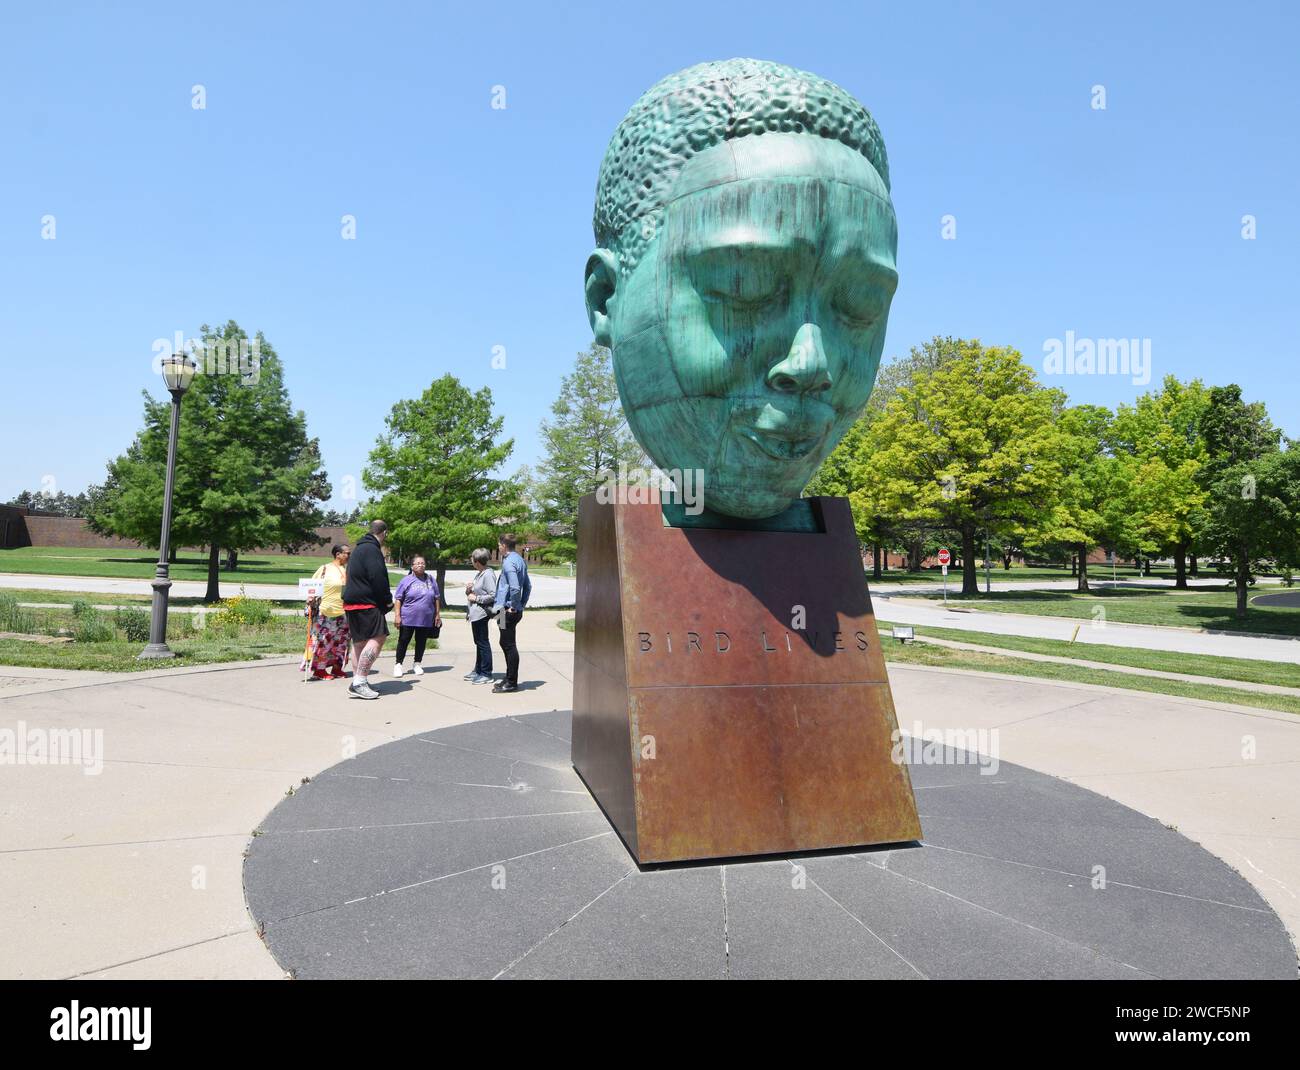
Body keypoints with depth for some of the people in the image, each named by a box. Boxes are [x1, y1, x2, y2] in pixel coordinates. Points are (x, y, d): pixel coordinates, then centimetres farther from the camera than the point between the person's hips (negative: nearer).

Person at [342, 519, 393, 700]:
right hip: (365, 603, -11)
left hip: (352, 602, 11)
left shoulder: (360, 548, 21)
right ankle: (359, 682, -18)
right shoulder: (372, 549, -13)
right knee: (377, 638, -14)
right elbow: (378, 578, -20)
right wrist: (388, 600, -8)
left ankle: (357, 682, 19)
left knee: (359, 641, 14)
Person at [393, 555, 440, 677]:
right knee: (403, 642, 3)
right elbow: (398, 599, -2)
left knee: (421, 642, 10)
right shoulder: (406, 580, -2)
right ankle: (399, 665, 14)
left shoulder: (431, 580, 8)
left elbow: (437, 598, 14)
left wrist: (437, 614, 11)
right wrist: (397, 615, -9)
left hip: (426, 620, 3)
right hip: (408, 619, -3)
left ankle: (418, 664, 23)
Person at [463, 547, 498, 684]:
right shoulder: (479, 574, 15)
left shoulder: (488, 575, -15)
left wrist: (476, 598, -16)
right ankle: (478, 671, 27)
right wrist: (469, 590, 2)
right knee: (479, 643, 17)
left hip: (481, 613, -10)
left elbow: (493, 595, -22)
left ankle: (486, 674, 2)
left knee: (483, 643, -4)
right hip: (475, 613, 10)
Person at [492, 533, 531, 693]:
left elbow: (515, 587, -26)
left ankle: (512, 682, 4)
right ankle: (509, 679, 24)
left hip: (508, 610, -9)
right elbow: (528, 586, 19)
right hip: (516, 609, 10)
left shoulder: (509, 562, -16)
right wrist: (522, 605, 18)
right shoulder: (520, 560, 13)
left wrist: (513, 606, -15)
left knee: (509, 645, -3)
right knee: (506, 644, 17)